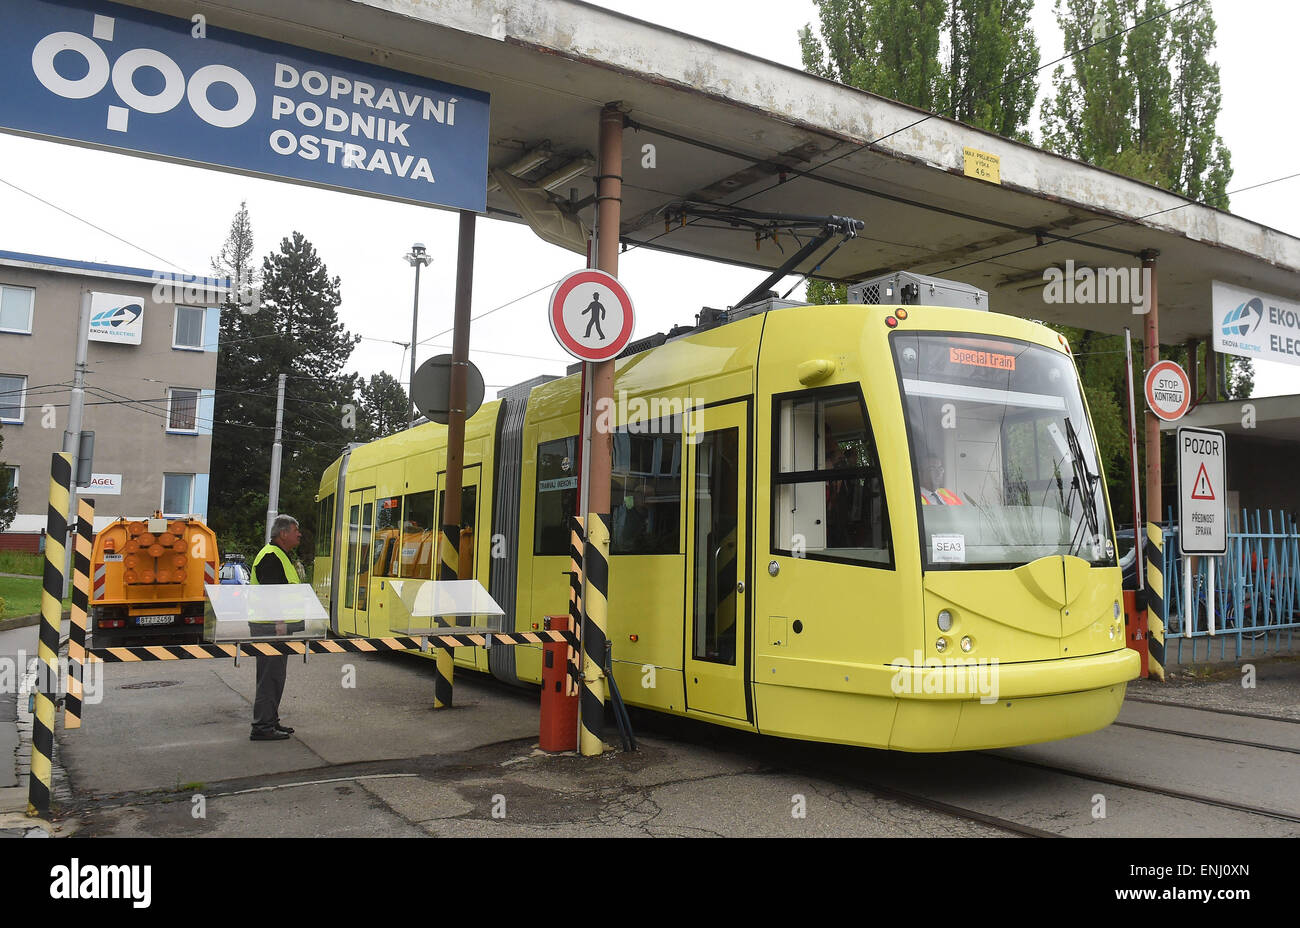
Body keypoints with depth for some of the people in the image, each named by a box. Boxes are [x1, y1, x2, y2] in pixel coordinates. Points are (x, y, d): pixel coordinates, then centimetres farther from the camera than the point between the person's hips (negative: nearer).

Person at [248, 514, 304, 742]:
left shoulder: (280, 556, 19)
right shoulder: (271, 557, -15)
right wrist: (279, 623, -26)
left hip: (278, 626, 11)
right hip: (271, 626, -11)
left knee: (276, 675, 16)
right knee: (270, 676, -7)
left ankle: (271, 721, 24)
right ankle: (262, 727, -3)